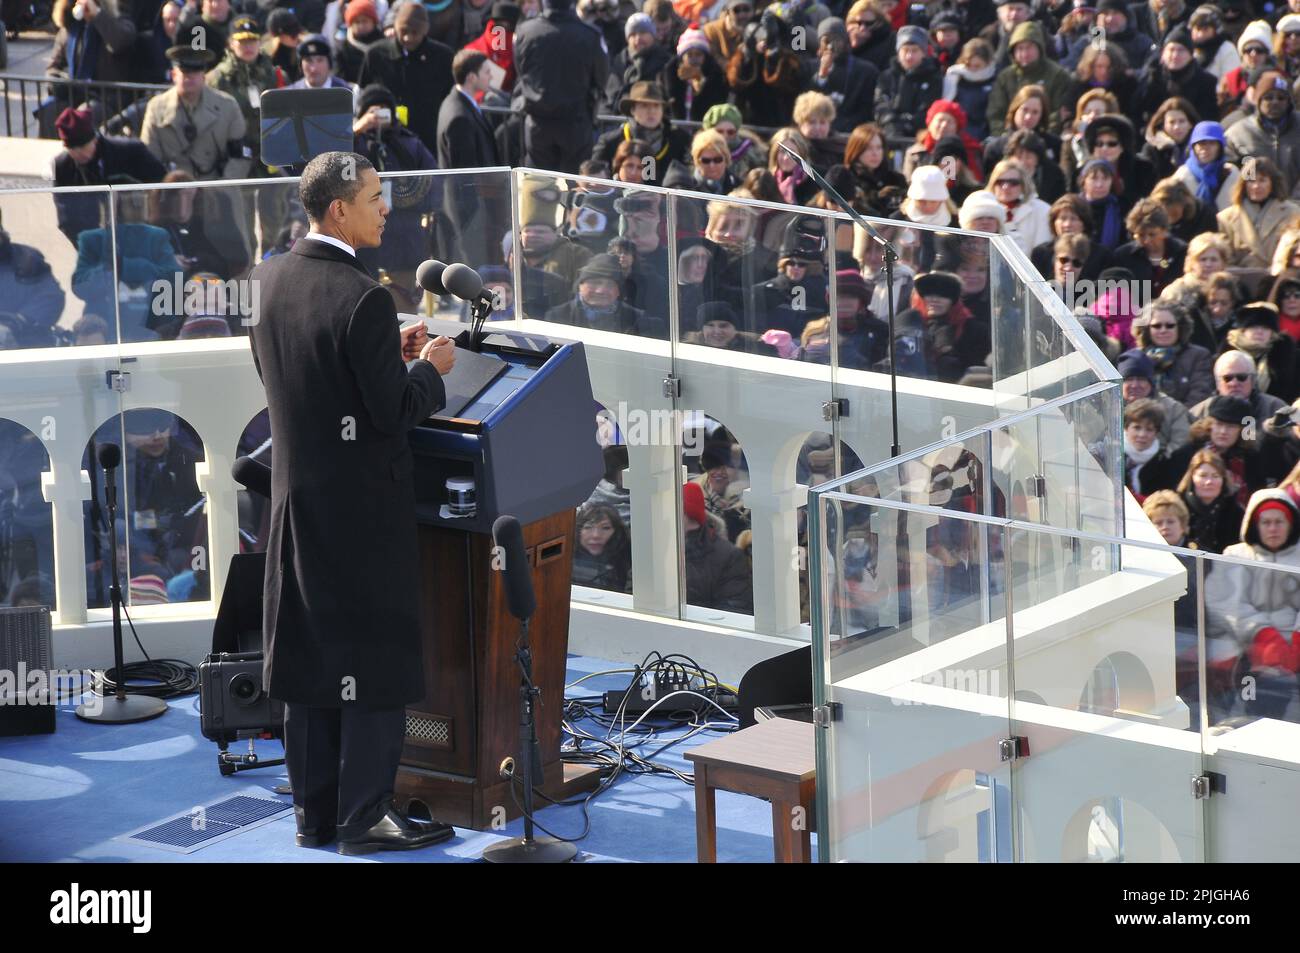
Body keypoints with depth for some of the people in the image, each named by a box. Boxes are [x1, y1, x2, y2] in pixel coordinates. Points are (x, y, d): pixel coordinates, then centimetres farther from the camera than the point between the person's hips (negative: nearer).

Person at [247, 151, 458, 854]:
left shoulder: (268, 280, 3)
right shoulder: (362, 299, -22)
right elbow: (392, 413, -20)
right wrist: (429, 369, -1)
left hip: (297, 499, 8)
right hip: (364, 506, -8)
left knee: (309, 660, 13)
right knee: (377, 661, 2)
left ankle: (315, 814, 20)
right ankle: (364, 817, 6)